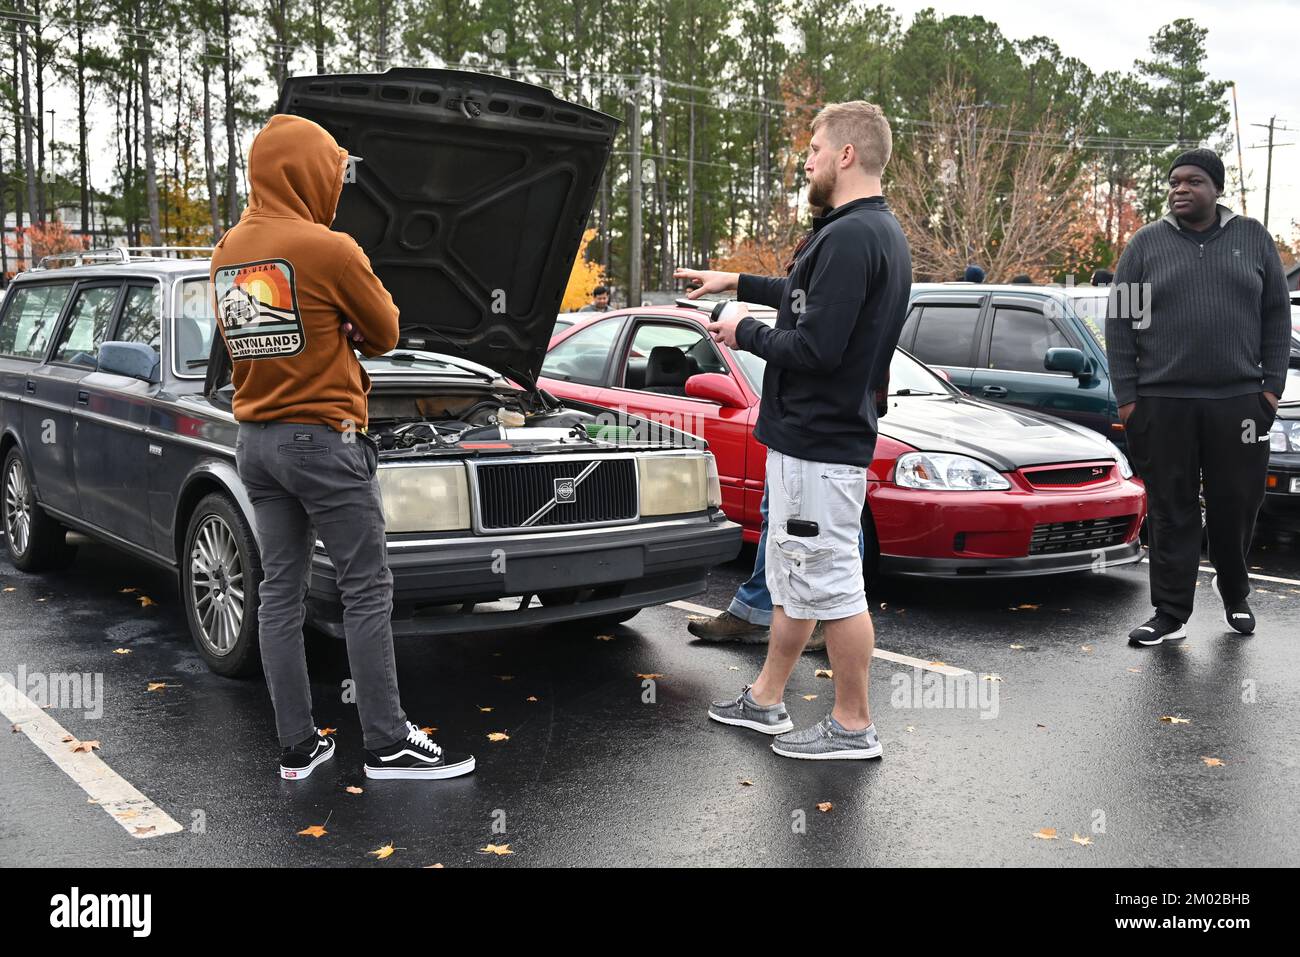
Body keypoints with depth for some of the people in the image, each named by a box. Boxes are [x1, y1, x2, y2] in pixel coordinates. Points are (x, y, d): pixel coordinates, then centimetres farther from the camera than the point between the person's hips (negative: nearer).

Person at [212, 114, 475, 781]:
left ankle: (297, 747, 15)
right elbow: (384, 332, -3)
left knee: (280, 591, 9)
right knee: (367, 592, 0)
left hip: (256, 439, 8)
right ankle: (387, 745, 5)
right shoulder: (328, 249, -13)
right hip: (323, 437, -7)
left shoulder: (228, 252, 9)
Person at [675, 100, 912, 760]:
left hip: (820, 445, -11)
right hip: (810, 436, 11)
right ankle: (765, 701, 31)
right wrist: (740, 284, 30)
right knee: (791, 575, 18)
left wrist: (746, 332, -9)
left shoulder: (851, 237, -21)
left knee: (831, 583, -1)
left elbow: (815, 348, -26)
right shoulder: (882, 232, 13)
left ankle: (853, 727, 12)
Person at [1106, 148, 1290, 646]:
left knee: (1237, 505, 8)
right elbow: (1120, 324, 3)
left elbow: (1277, 316, 10)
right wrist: (1126, 399, -3)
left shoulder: (1253, 239, 9)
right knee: (1172, 512, 2)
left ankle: (1233, 593, 33)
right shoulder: (1145, 244, 5)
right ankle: (1170, 616, 9)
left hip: (1239, 401, 1)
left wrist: (1272, 386, 1)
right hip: (1162, 405, -1)